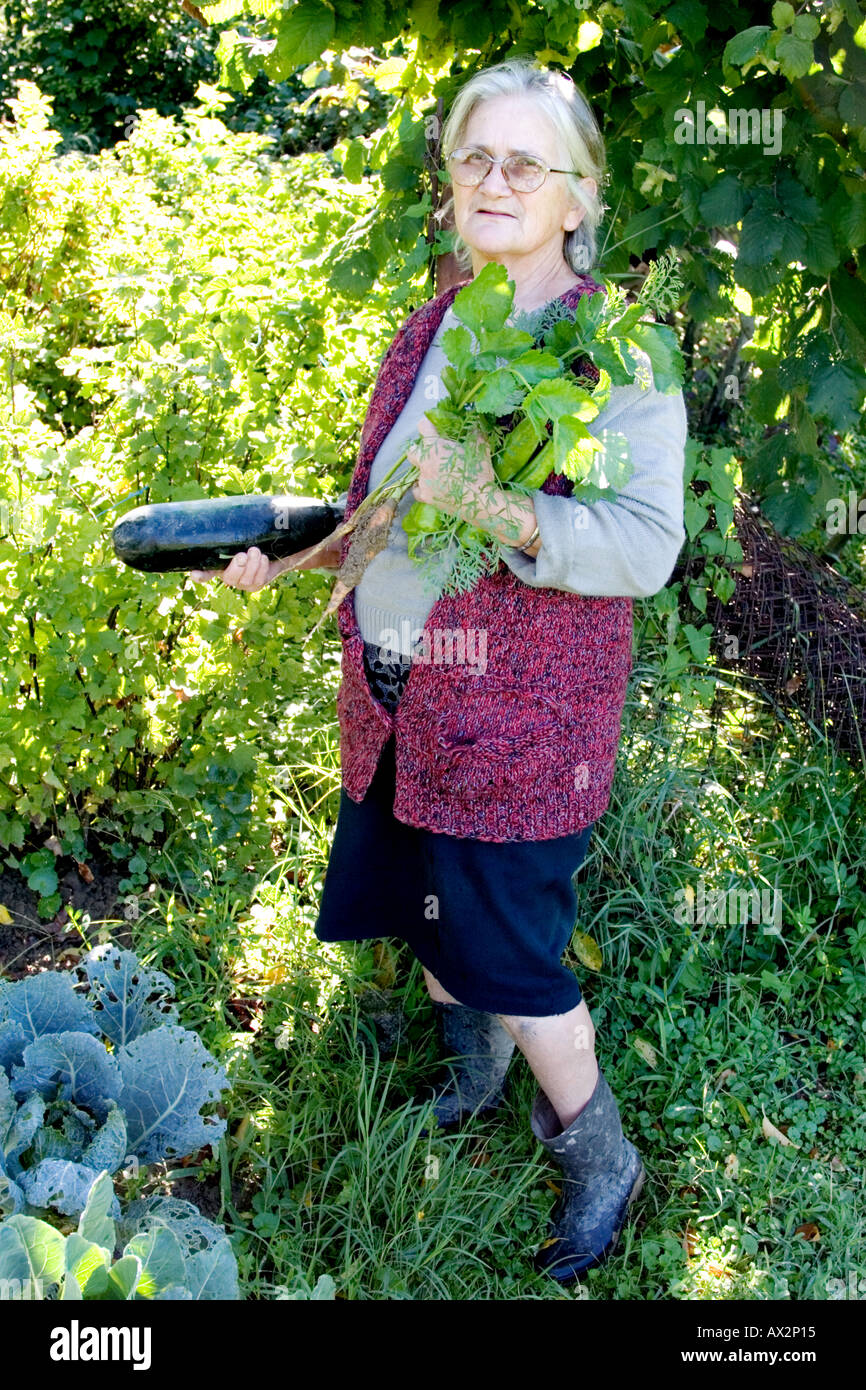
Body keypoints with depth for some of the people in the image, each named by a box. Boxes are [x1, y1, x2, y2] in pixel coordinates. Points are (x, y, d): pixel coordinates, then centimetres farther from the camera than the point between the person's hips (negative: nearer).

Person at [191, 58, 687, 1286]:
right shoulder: (431, 332, 9)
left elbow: (645, 546, -21)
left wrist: (491, 510, -34)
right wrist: (291, 552, 9)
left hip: (520, 717, -7)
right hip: (399, 696, 7)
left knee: (507, 949, 1)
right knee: (428, 915, 20)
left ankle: (603, 1163, 28)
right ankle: (475, 1084, 50)